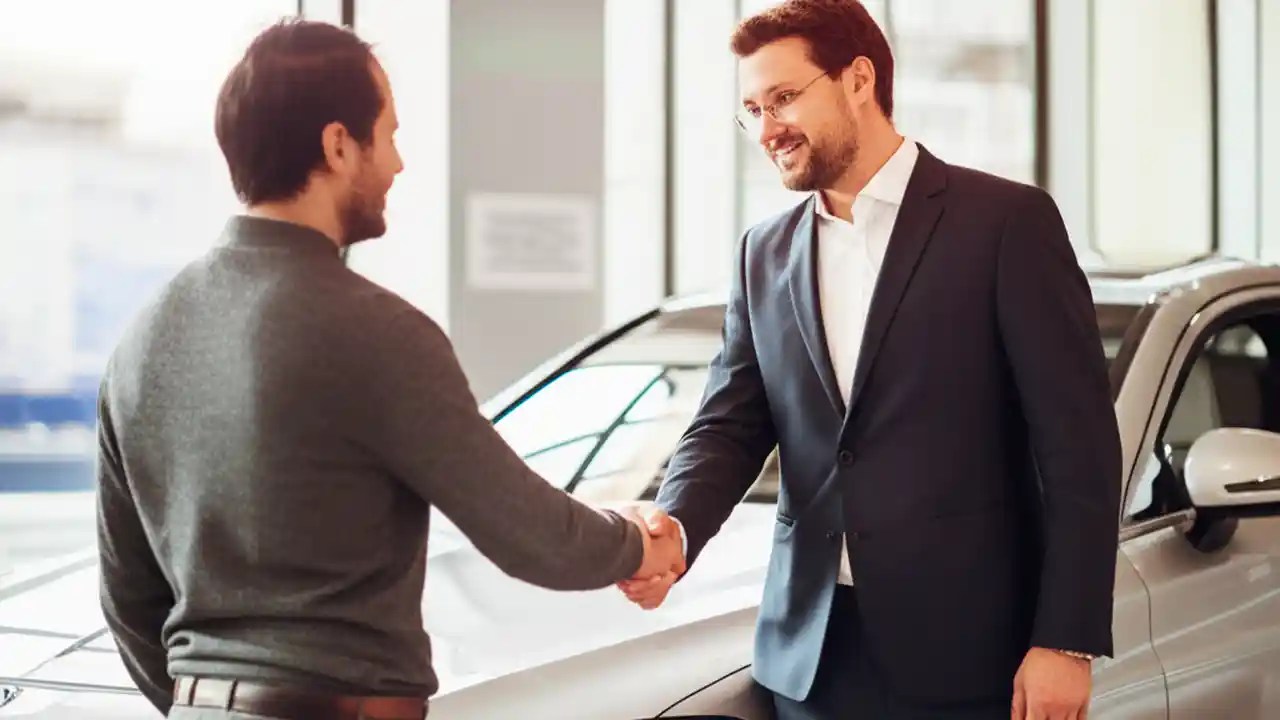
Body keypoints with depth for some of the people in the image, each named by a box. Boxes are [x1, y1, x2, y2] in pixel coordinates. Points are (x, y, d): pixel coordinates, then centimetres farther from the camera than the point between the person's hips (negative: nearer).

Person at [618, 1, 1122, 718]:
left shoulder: (1008, 221, -4)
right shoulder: (766, 254, 12)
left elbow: (1079, 443, -7)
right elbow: (728, 427, 8)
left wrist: (1068, 642, -12)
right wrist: (674, 530, -14)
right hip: (810, 655, 5)